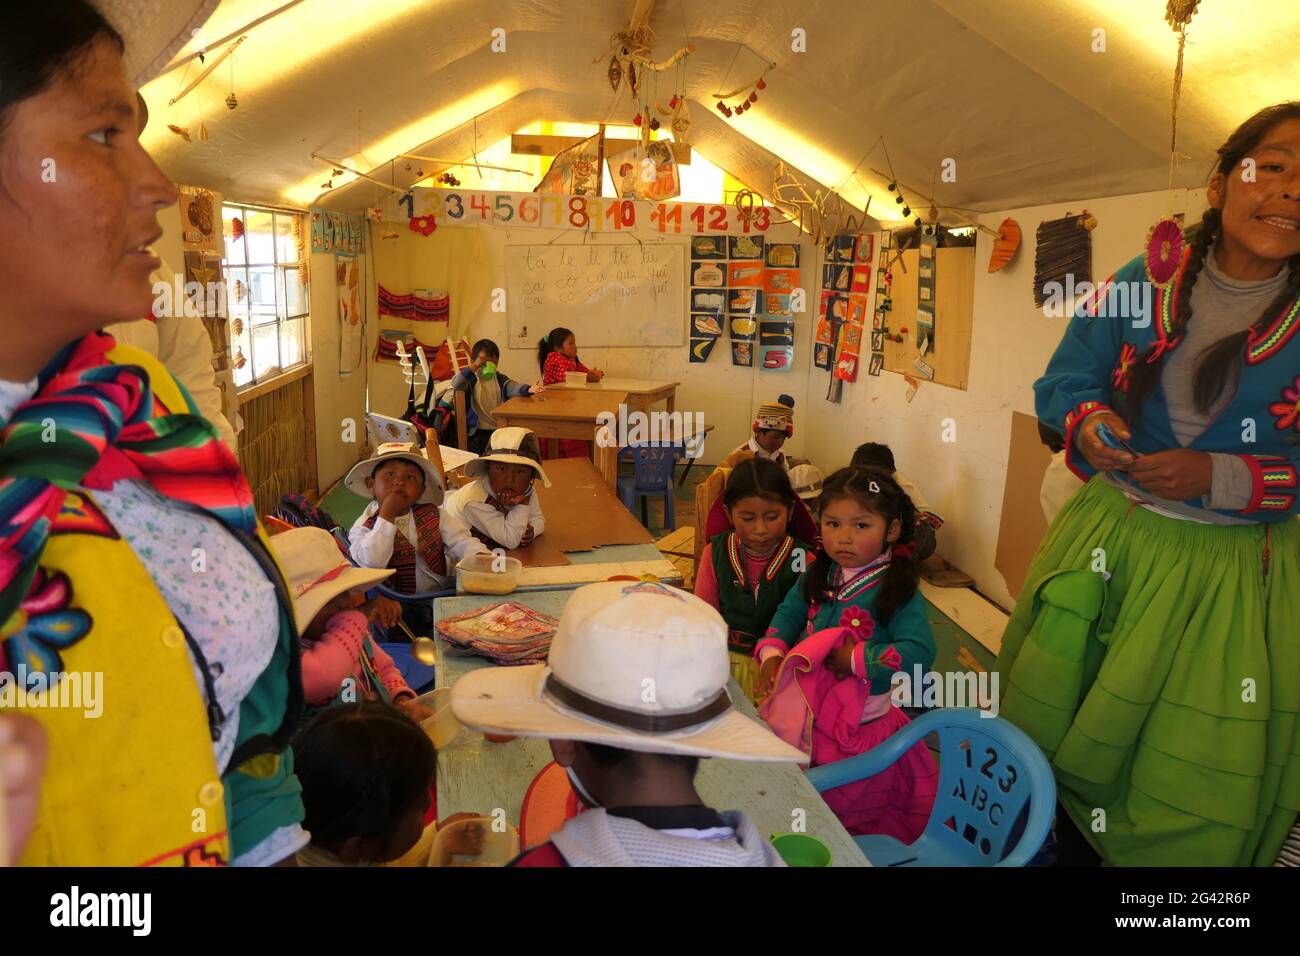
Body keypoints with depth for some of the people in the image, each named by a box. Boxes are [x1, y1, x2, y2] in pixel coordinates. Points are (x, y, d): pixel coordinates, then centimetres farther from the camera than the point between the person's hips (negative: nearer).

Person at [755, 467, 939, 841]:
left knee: (843, 803, 13)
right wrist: (772, 653, -6)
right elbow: (790, 610, 10)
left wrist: (856, 658, -28)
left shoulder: (897, 590, -21)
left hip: (860, 720, -6)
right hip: (806, 705, 6)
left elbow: (919, 652, -30)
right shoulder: (819, 574, -2)